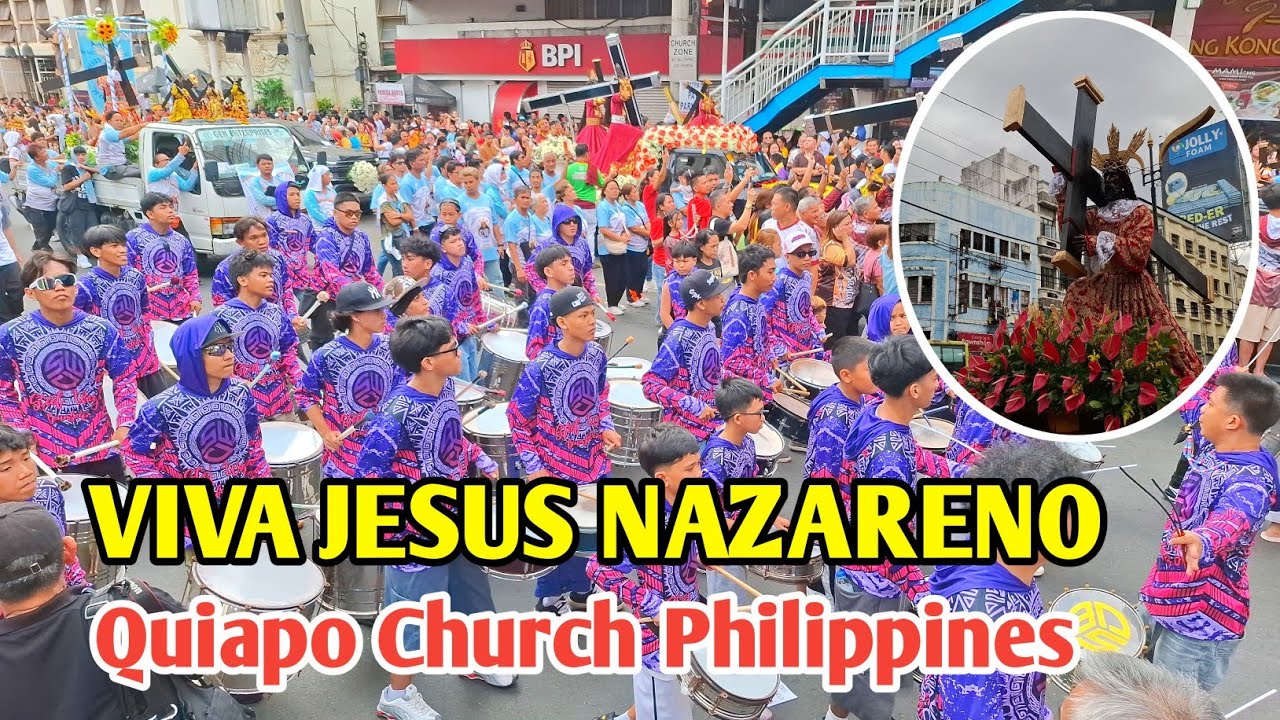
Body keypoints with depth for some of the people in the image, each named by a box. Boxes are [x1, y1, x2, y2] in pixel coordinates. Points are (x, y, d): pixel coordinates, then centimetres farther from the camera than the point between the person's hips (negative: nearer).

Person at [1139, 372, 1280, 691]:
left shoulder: (1249, 482, -29)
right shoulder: (1215, 452, -3)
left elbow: (1232, 520, -51)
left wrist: (1202, 543, -72)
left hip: (1202, 621, -9)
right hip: (1171, 599, 9)